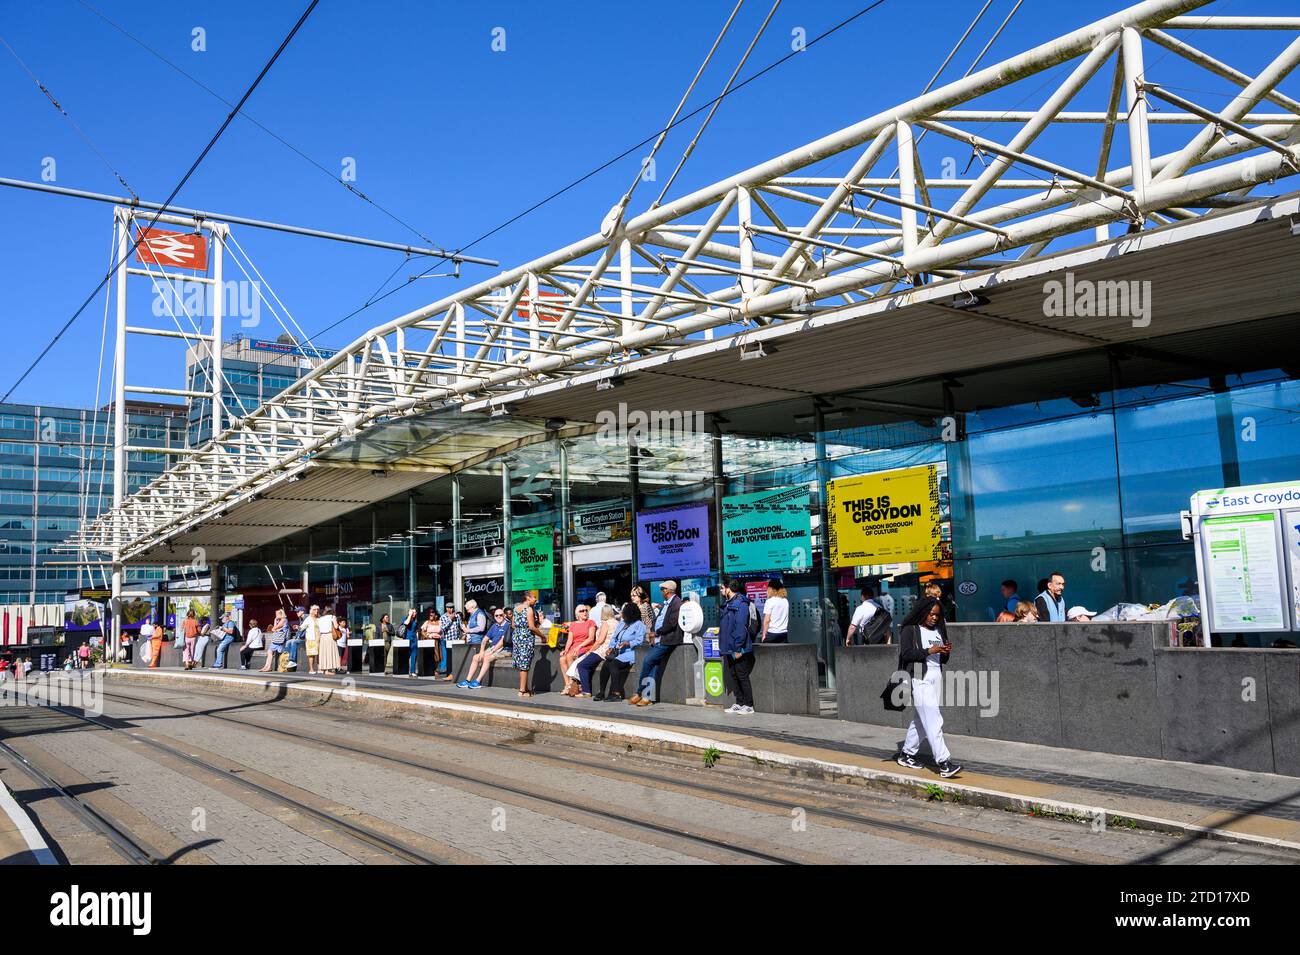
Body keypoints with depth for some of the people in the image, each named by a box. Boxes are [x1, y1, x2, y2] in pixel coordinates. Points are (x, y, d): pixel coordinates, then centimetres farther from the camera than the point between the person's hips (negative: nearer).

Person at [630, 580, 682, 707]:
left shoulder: (676, 603, -9)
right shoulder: (665, 604, 20)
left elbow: (672, 623, -17)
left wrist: (657, 632, -9)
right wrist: (654, 633, 5)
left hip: (667, 640, -9)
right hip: (659, 640, 9)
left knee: (648, 661, -16)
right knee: (653, 668, 0)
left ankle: (639, 693, -5)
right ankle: (650, 697, 1)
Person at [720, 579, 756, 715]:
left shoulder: (740, 604, -15)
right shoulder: (728, 604, 15)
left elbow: (741, 627, -21)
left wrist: (738, 648, -23)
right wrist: (723, 647, 17)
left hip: (739, 651, -9)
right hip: (729, 650, 9)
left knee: (742, 677, -3)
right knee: (734, 677, 13)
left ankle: (748, 705, 4)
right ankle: (739, 703, 21)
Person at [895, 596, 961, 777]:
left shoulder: (939, 630, 17)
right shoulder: (910, 630, -4)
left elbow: (943, 659, 20)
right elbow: (906, 653, -14)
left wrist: (946, 652, -2)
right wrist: (930, 651, -19)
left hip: (936, 679, 7)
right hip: (919, 679, -7)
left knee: (921, 719, 14)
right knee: (933, 721, -13)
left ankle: (906, 754, 27)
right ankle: (944, 763, -17)